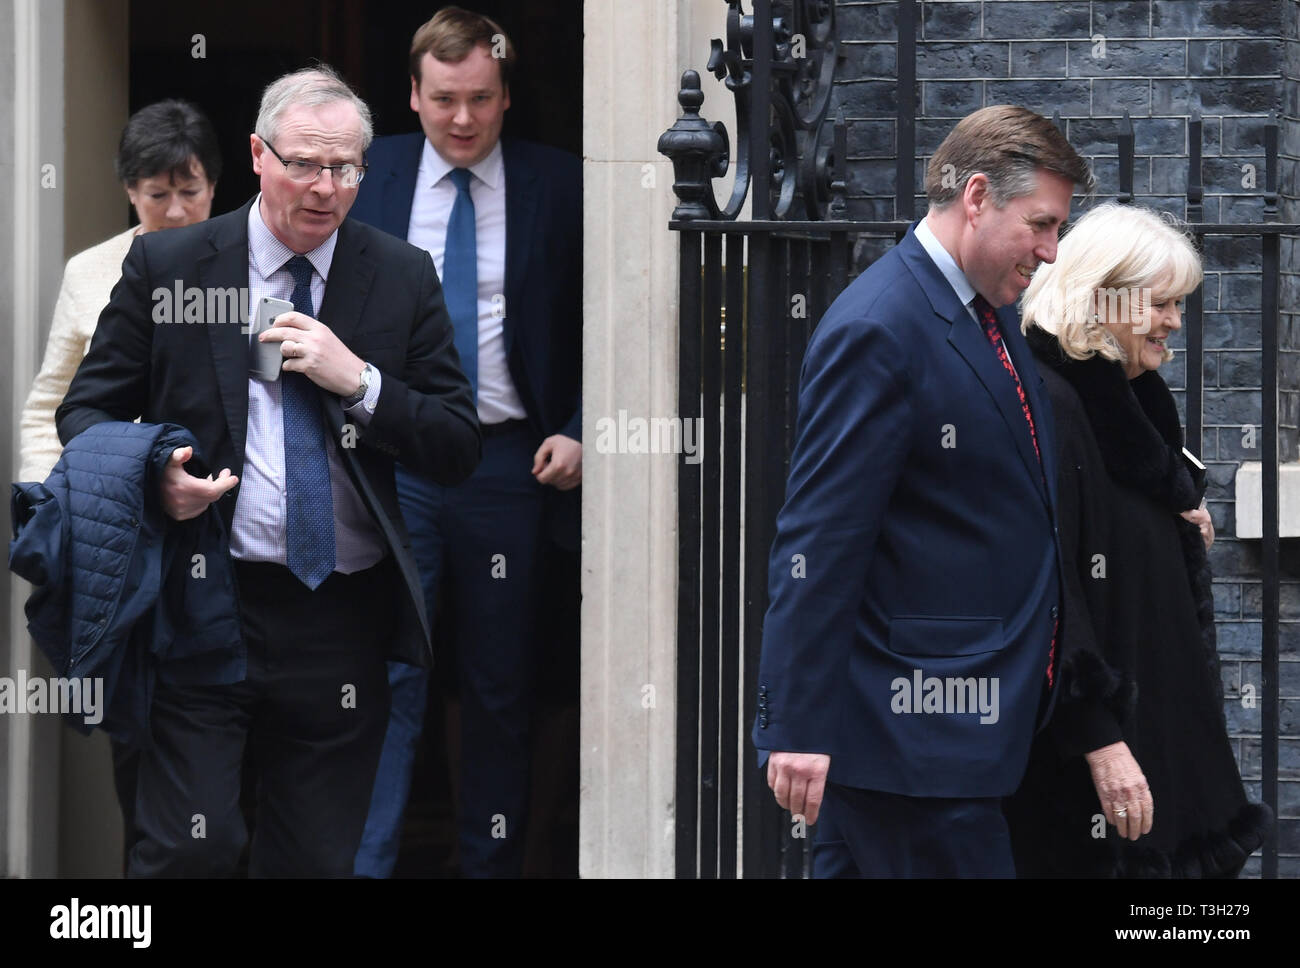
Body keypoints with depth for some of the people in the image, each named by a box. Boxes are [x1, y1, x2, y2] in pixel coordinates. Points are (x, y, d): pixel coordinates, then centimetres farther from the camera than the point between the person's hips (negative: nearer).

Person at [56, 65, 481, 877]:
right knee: (193, 847, -12)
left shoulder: (403, 278, 6)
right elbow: (87, 411, 8)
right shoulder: (166, 265, 2)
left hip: (343, 625, 2)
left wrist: (358, 381, -12)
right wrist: (148, 476, -13)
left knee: (318, 858, 8)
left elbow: (459, 452, 4)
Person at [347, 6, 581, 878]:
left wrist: (578, 433, -4)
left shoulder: (557, 187, 2)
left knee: (504, 689, 9)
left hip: (510, 464, 1)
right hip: (393, 459, 0)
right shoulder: (369, 176, 5)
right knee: (390, 679, -8)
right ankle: (368, 862, -6)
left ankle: (491, 862, 19)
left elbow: (597, 328, 6)